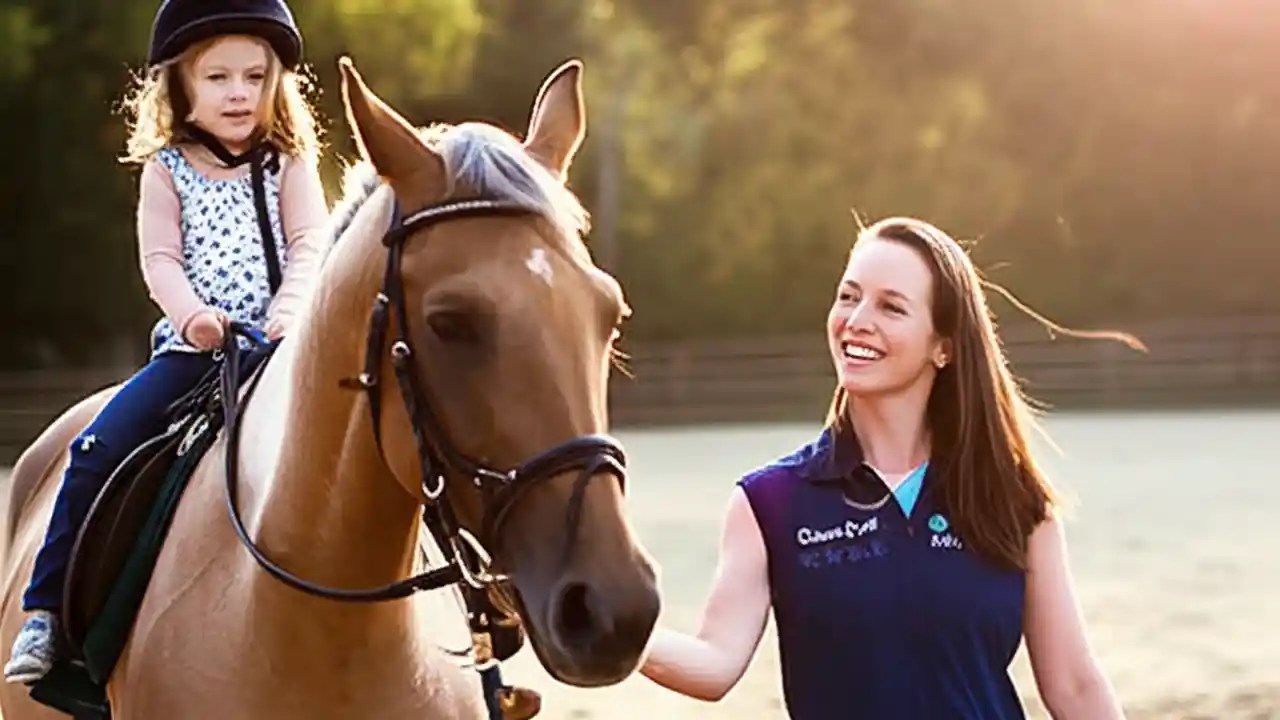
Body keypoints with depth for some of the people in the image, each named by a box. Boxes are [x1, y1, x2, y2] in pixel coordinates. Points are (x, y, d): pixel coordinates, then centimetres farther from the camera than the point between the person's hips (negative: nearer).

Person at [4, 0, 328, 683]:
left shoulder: (288, 163, 9)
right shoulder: (167, 170, 9)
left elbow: (309, 243, -2)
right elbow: (159, 258, 0)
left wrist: (289, 309, -22)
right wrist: (193, 316, -20)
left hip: (281, 344, 0)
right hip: (193, 347, 0)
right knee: (97, 449, -15)